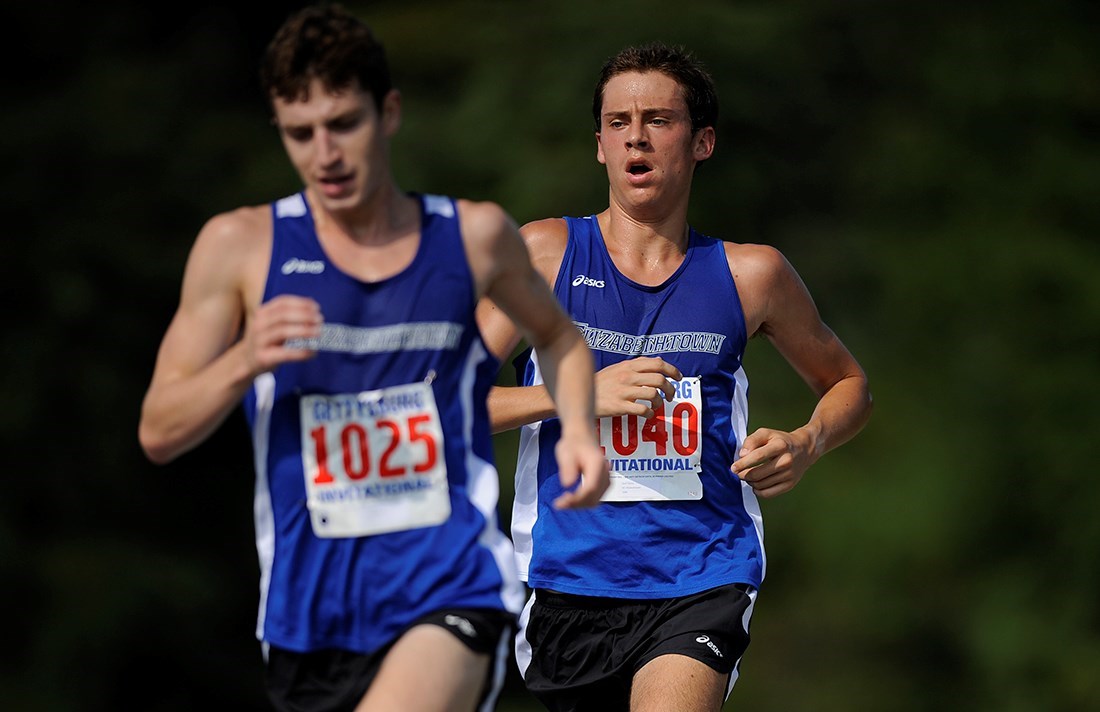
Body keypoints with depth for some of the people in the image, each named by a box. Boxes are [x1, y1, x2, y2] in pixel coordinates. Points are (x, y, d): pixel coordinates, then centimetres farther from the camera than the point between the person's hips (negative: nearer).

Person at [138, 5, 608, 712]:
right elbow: (158, 433, 0)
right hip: (311, 614, 2)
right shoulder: (241, 245, 0)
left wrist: (579, 428, 5)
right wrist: (245, 362, -19)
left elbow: (557, 335, 25)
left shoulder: (475, 235, 4)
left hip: (452, 591, -2)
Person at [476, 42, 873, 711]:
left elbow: (848, 385, 21)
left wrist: (806, 446, 0)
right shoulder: (546, 252, 1)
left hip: (700, 585, -1)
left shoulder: (750, 274, 5)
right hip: (570, 579, 1)